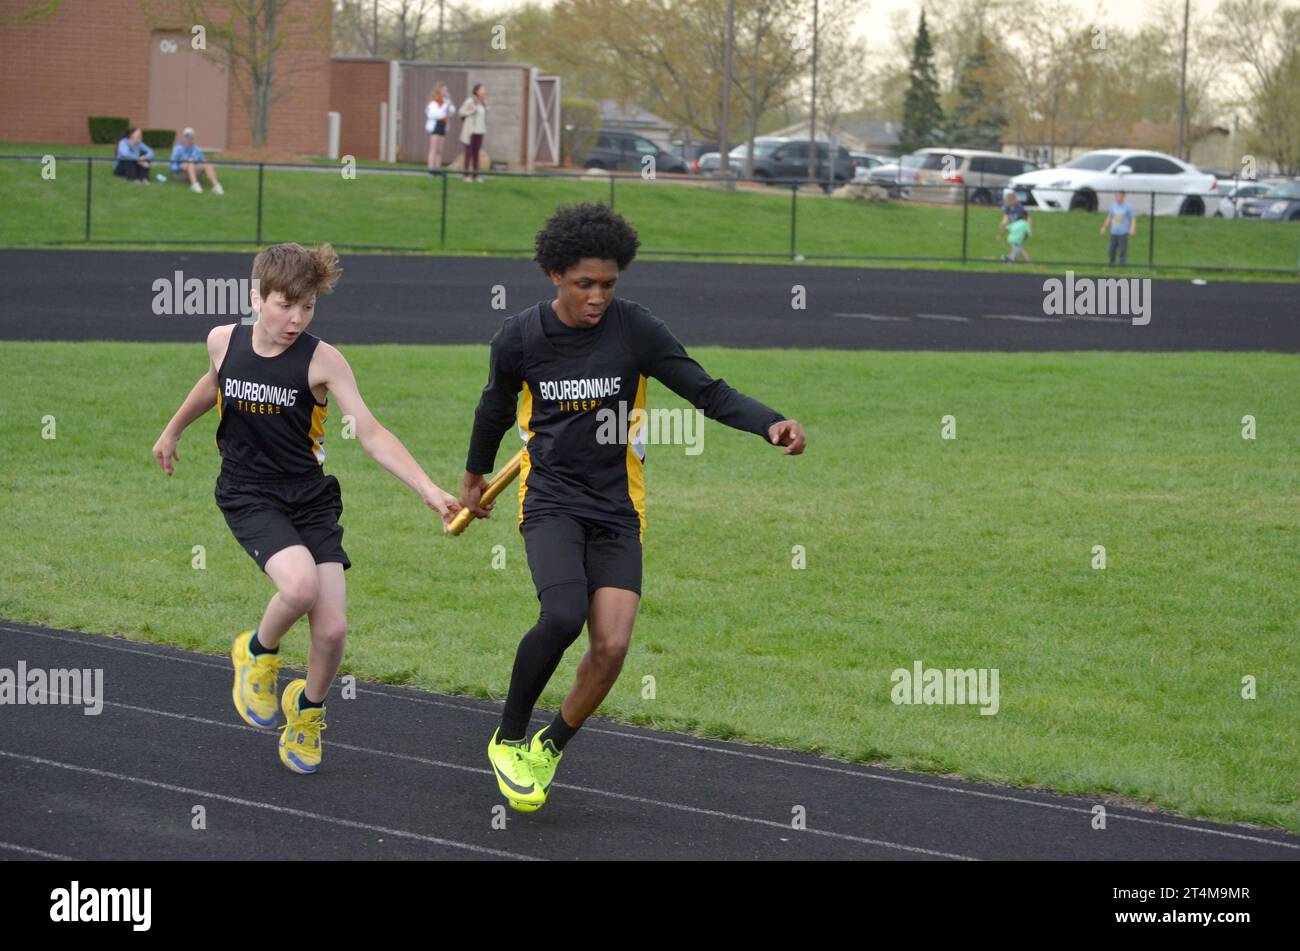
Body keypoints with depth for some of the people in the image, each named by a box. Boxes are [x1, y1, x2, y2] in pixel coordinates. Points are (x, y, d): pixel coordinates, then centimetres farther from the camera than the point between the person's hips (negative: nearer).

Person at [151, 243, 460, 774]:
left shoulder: (322, 361, -12)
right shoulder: (224, 342, -4)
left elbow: (372, 435, -15)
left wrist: (431, 492, -26)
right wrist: (173, 431, 34)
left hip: (310, 499, 0)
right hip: (248, 496, 0)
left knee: (332, 630, -8)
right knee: (299, 585, -30)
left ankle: (309, 710, 25)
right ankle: (258, 652, 3)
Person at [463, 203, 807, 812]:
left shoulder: (636, 330, -7)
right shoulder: (520, 337, -3)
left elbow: (707, 392, -9)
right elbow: (496, 407, 17)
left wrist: (770, 424, -27)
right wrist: (474, 477, 32)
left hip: (617, 508, 1)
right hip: (551, 498, -1)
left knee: (611, 646, -11)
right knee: (562, 617, -26)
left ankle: (550, 747, 15)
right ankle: (508, 739, -4)